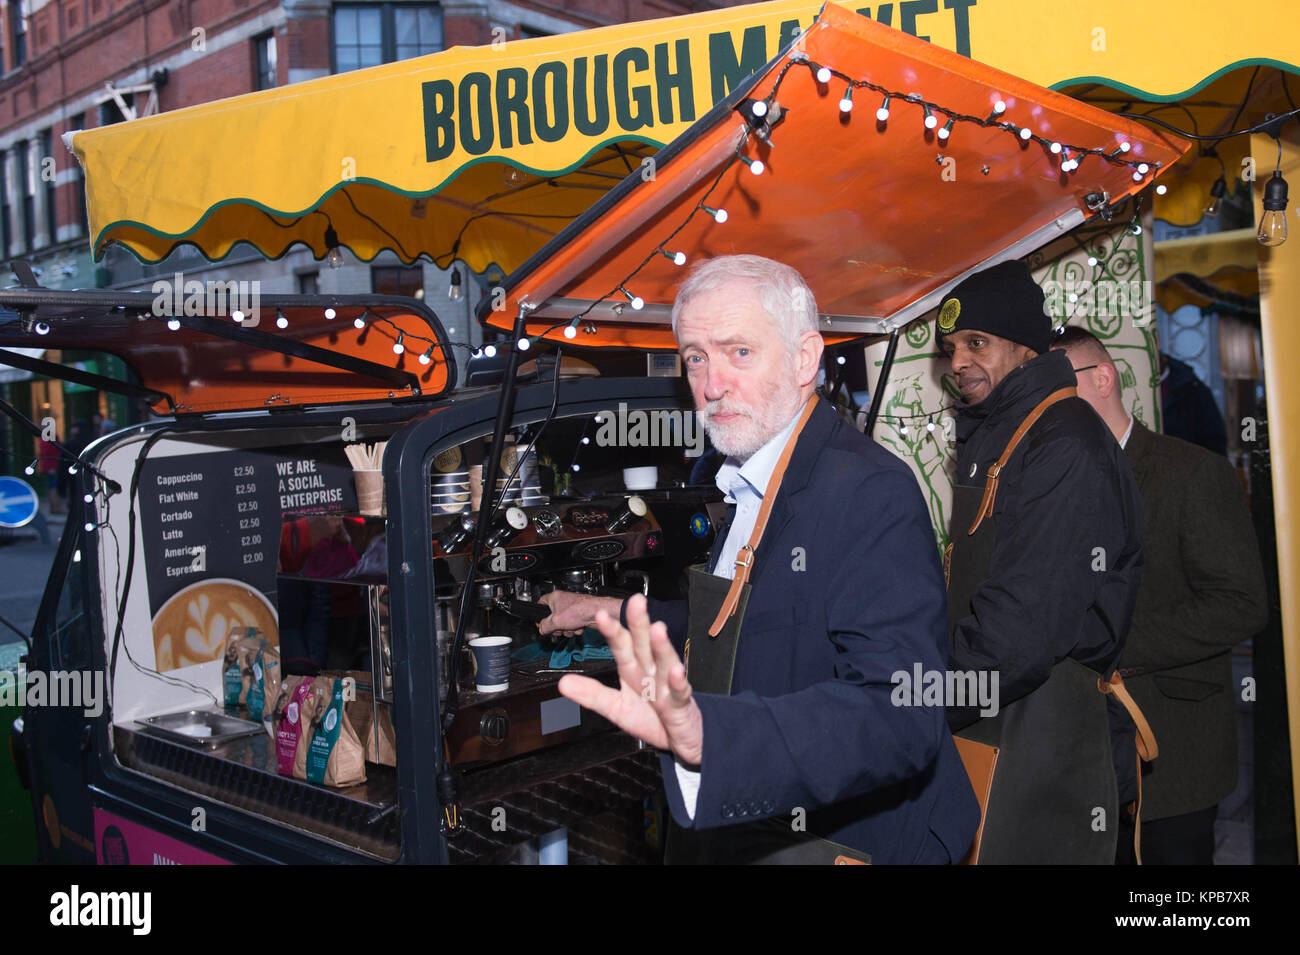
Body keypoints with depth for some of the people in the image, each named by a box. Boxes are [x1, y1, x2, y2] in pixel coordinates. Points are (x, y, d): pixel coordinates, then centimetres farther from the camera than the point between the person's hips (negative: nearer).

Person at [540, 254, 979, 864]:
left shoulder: (871, 493, -24)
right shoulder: (735, 479, 3)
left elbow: (898, 714, -36)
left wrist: (707, 730, -49)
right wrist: (622, 615, 22)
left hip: (847, 842, -7)